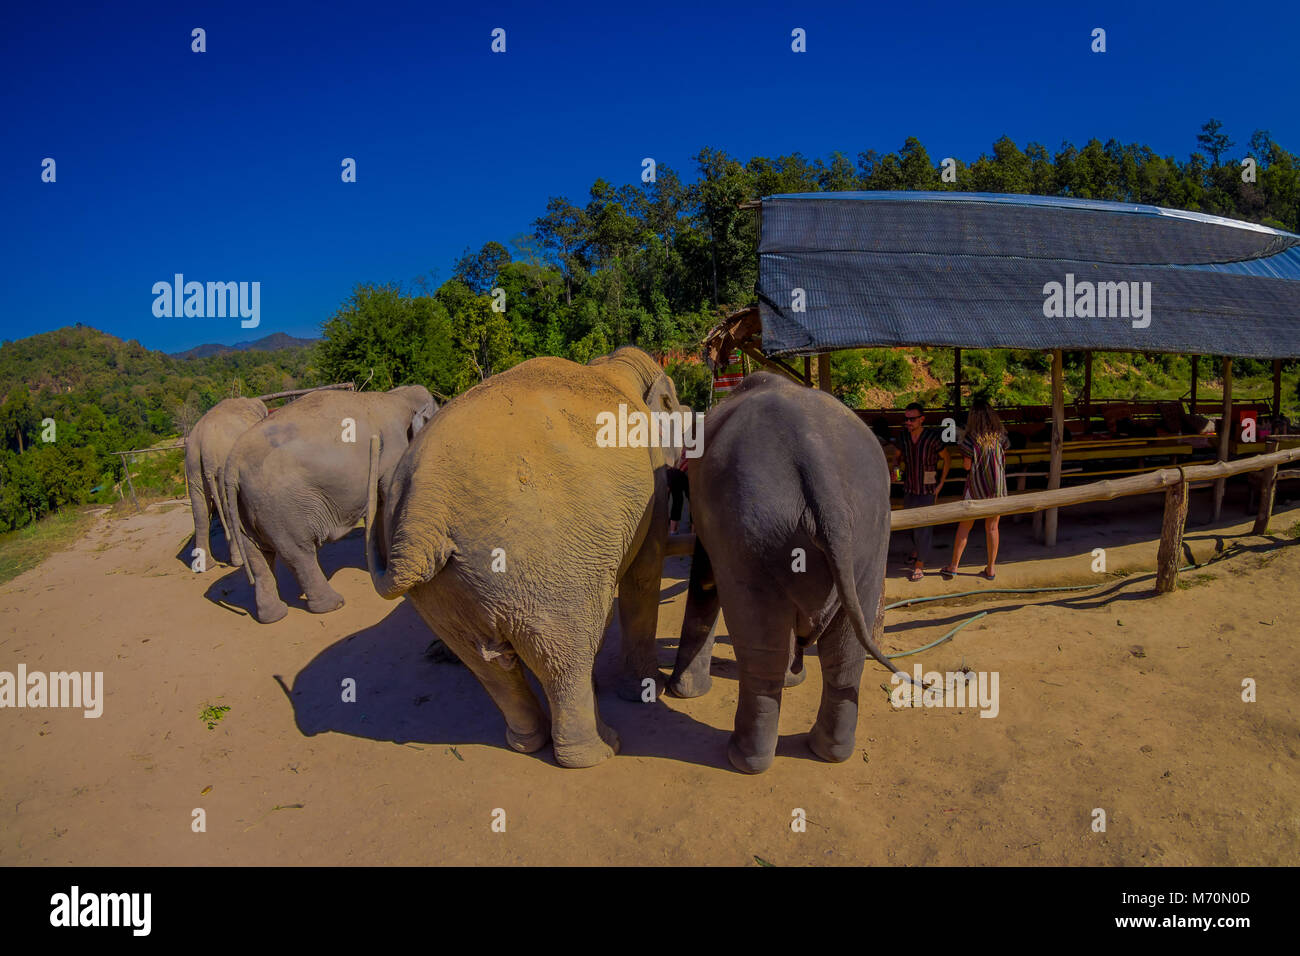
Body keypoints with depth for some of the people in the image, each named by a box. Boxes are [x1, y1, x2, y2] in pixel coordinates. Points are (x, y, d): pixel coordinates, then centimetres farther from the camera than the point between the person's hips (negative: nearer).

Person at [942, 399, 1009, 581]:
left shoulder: (971, 438, -13)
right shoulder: (1000, 436, -3)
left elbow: (967, 466, -12)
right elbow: (1003, 459, 8)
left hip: (976, 486, -3)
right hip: (997, 485, 3)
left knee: (964, 526, 7)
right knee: (992, 527, 11)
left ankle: (954, 566, 9)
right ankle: (991, 568, 17)